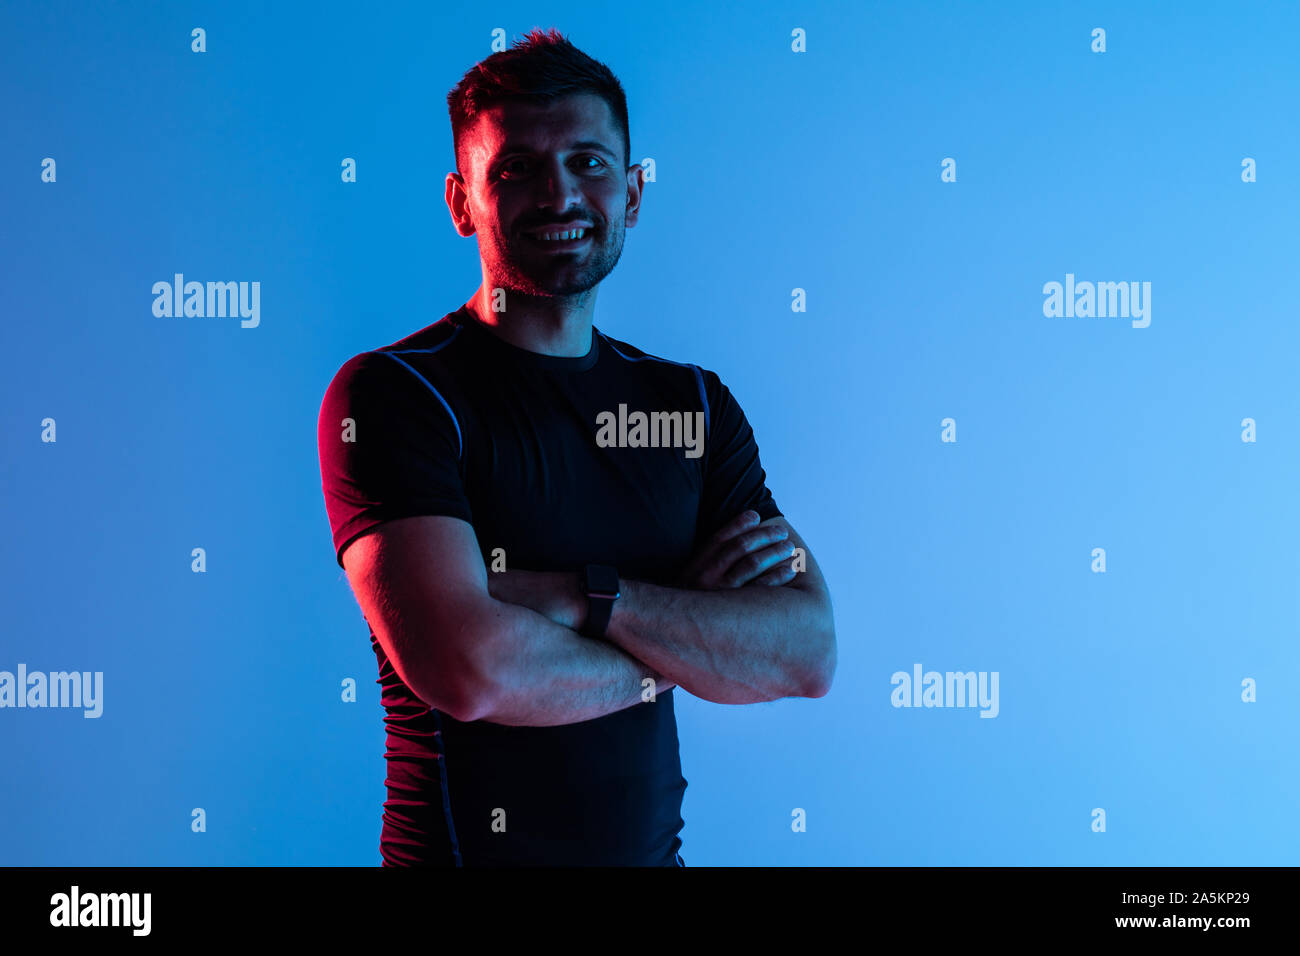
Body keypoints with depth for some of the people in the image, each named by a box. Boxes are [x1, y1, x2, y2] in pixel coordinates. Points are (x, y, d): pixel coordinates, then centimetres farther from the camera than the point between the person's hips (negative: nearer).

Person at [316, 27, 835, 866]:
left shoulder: (697, 404, 2)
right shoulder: (389, 394, -13)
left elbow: (811, 654, -8)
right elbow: (469, 669, -26)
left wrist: (588, 597, -21)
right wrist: (691, 640, -12)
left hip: (655, 846, 5)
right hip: (461, 847, -4)